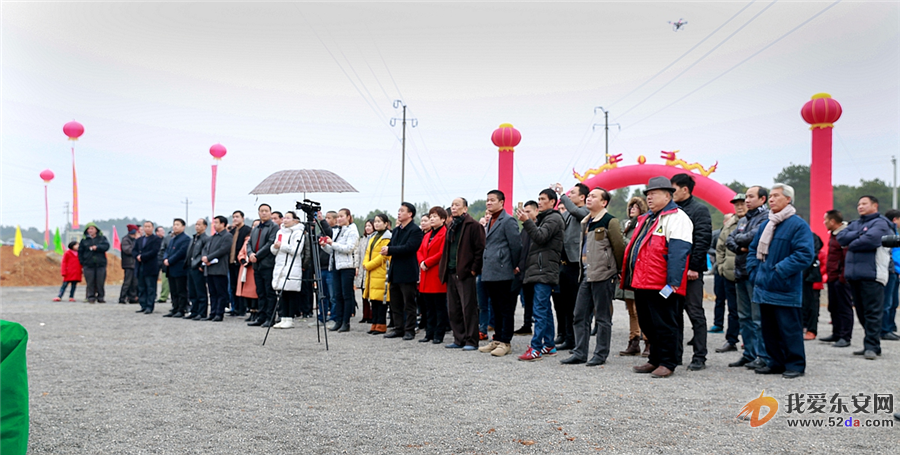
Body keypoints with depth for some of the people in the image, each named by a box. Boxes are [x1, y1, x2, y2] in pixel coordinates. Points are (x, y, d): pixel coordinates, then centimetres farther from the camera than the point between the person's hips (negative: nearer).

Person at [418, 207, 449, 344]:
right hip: (426, 276, 8)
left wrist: (427, 262, -13)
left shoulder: (445, 234, -8)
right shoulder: (427, 236, 19)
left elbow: (442, 253, -17)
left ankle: (438, 335, 3)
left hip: (438, 276, -8)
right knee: (428, 308, 12)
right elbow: (419, 251, 16)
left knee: (440, 307, -1)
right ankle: (429, 333, 18)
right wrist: (421, 262, -4)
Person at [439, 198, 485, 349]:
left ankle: (471, 341, 1)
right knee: (453, 310, 10)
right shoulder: (451, 227, 19)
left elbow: (480, 248, -10)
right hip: (451, 273, 8)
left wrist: (474, 269, -14)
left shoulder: (473, 225, -6)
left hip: (465, 274, -8)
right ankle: (459, 340, 18)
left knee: (468, 309, -5)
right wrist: (444, 269, 16)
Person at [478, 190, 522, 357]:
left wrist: (514, 267, -6)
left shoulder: (508, 221, -9)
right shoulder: (490, 221, 18)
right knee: (496, 310, 14)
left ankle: (505, 342, 1)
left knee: (506, 310, -2)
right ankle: (497, 340, 21)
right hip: (489, 274, 9)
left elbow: (516, 245, -12)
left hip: (503, 274, -9)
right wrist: (484, 265, 16)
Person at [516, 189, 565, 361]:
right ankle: (549, 345, 17)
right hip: (537, 270, 10)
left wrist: (527, 222, -21)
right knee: (545, 309, 12)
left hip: (545, 270, -10)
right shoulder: (543, 218, 25)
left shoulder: (554, 219, -5)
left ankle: (536, 348, -15)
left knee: (540, 310, -12)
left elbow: (540, 237, -18)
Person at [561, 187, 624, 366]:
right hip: (586, 275, 8)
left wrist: (616, 270, 1)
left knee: (602, 317, 1)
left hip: (603, 275, -8)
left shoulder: (610, 222, -9)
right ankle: (580, 353, 14)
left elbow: (619, 248, -7)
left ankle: (601, 354, 9)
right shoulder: (585, 222, 16)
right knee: (580, 315, 8)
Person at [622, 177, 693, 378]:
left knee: (664, 325, -1)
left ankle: (667, 363, 9)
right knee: (647, 324, 15)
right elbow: (635, 247, 26)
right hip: (642, 282, 9)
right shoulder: (647, 219, 20)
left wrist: (673, 282, -23)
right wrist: (626, 275, 21)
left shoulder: (676, 217, -9)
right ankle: (655, 360, 26)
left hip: (661, 285, -9)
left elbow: (678, 253, -17)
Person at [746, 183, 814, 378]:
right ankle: (776, 362, 23)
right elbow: (754, 249, 24)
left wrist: (780, 271, -19)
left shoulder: (798, 225, -9)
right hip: (764, 287, 8)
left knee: (789, 327, -3)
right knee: (768, 327, 13)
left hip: (784, 289, -8)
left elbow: (805, 254, -17)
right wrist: (754, 270, 8)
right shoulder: (765, 225, 15)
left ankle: (795, 365, 8)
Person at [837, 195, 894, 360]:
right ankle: (870, 344, 19)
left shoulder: (880, 223, -3)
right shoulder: (855, 224, 21)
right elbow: (841, 237, 7)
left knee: (873, 312, -7)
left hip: (872, 275, -8)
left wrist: (851, 245, -2)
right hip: (854, 275, 8)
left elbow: (870, 239, -19)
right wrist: (859, 234, -8)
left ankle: (872, 346, -7)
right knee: (861, 312, 11)